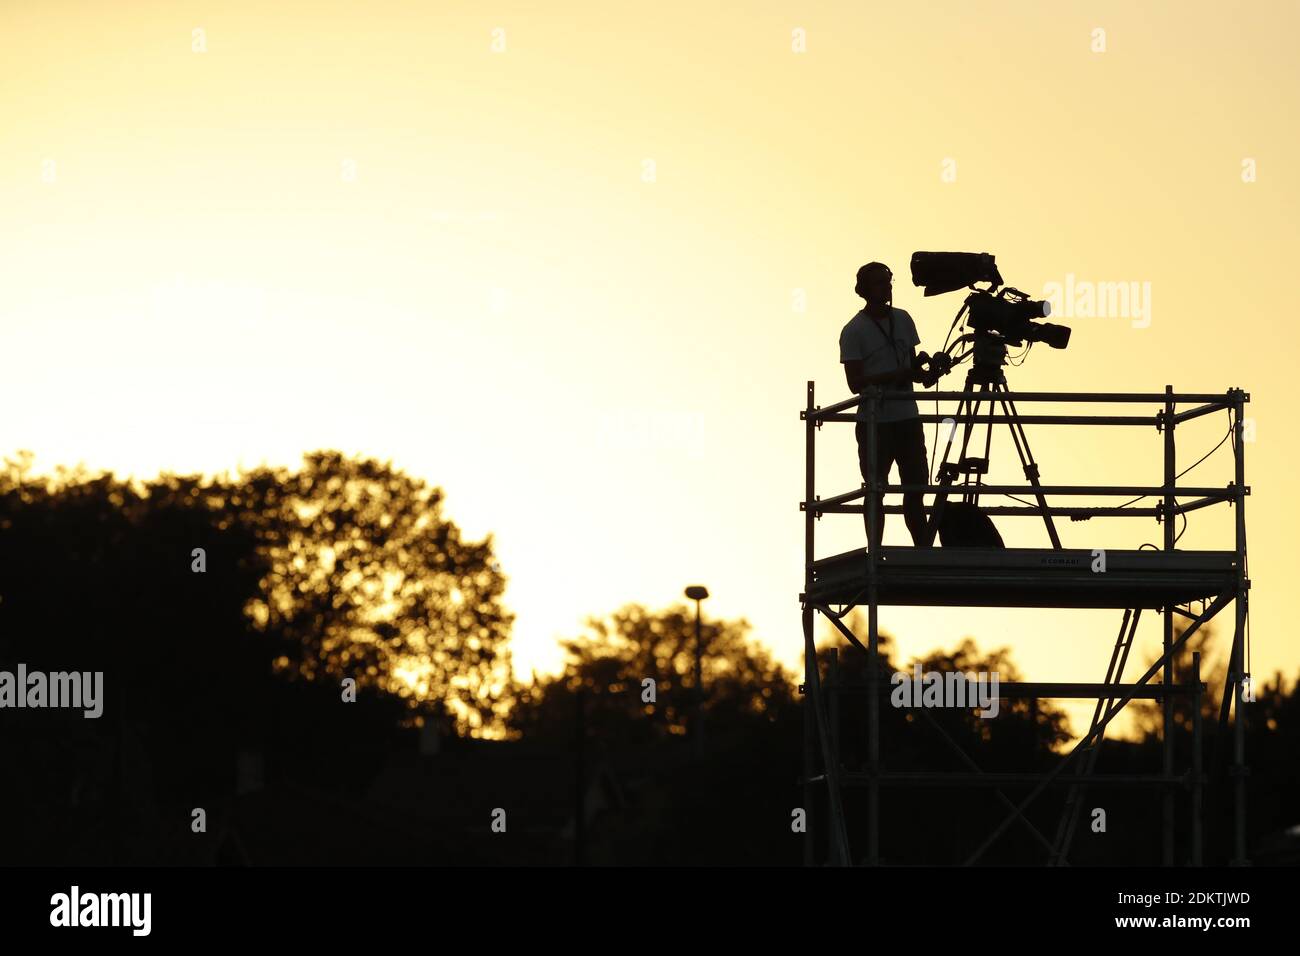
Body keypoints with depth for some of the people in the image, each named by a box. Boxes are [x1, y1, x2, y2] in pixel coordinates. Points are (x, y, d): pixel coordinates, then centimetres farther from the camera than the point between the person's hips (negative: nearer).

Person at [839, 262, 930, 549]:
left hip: (907, 418, 5)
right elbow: (855, 383, -12)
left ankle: (923, 550, 8)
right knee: (876, 490, 0)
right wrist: (893, 376, -23)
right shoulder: (854, 331, -7)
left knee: (916, 487, 5)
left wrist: (923, 373, -5)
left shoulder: (902, 320, 10)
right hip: (874, 422, -5)